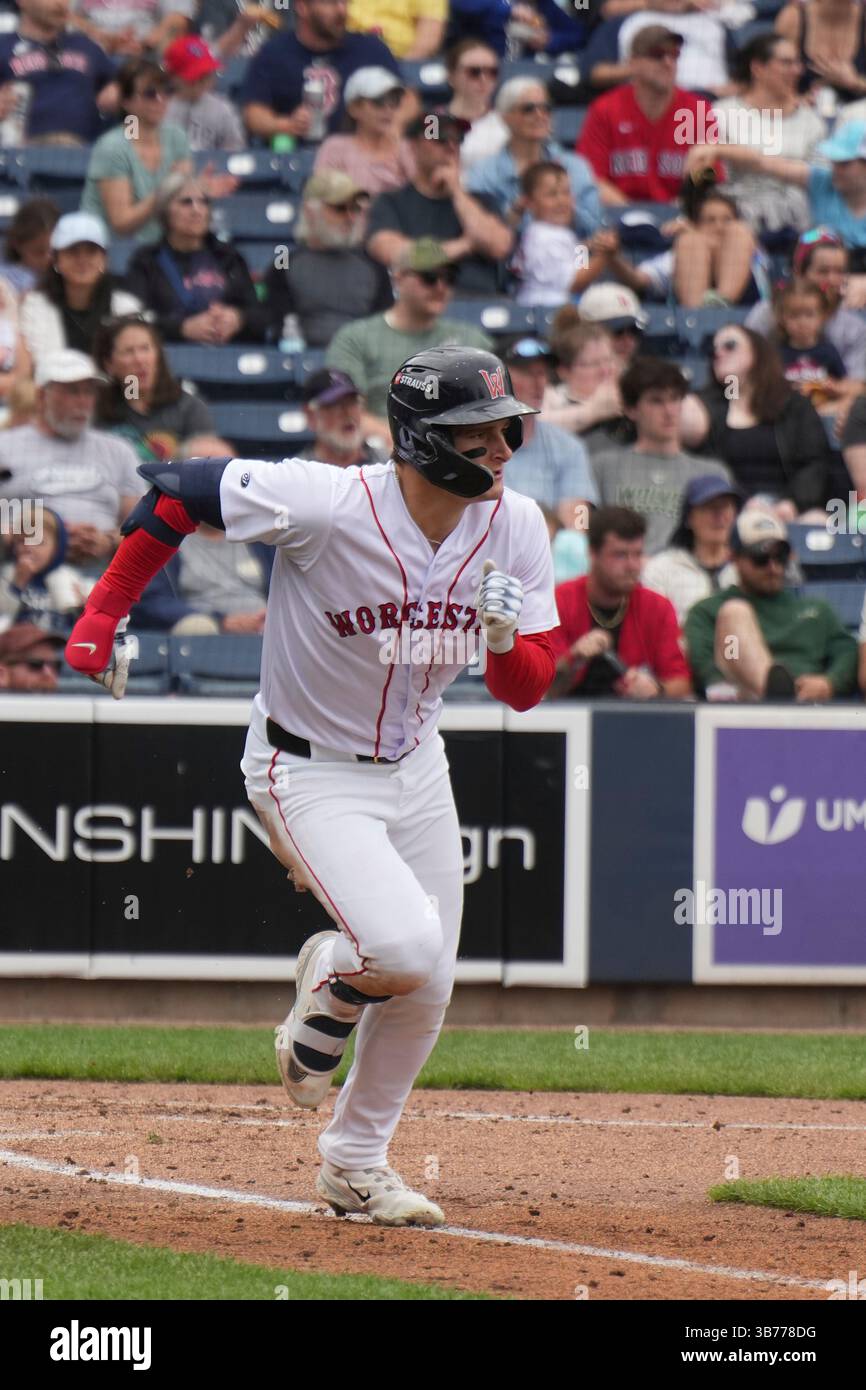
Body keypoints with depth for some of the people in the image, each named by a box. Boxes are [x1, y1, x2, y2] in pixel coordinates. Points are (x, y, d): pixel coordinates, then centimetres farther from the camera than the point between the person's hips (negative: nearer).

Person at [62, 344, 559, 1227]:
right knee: (404, 948, -24)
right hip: (309, 773, -6)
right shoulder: (327, 505, -27)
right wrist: (100, 618, -16)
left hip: (414, 764, 6)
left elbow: (524, 691, -7)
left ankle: (355, 1164, 30)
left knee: (425, 993, 8)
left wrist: (505, 635, -29)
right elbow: (176, 493, -16)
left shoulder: (513, 526, -10)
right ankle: (329, 983, 13)